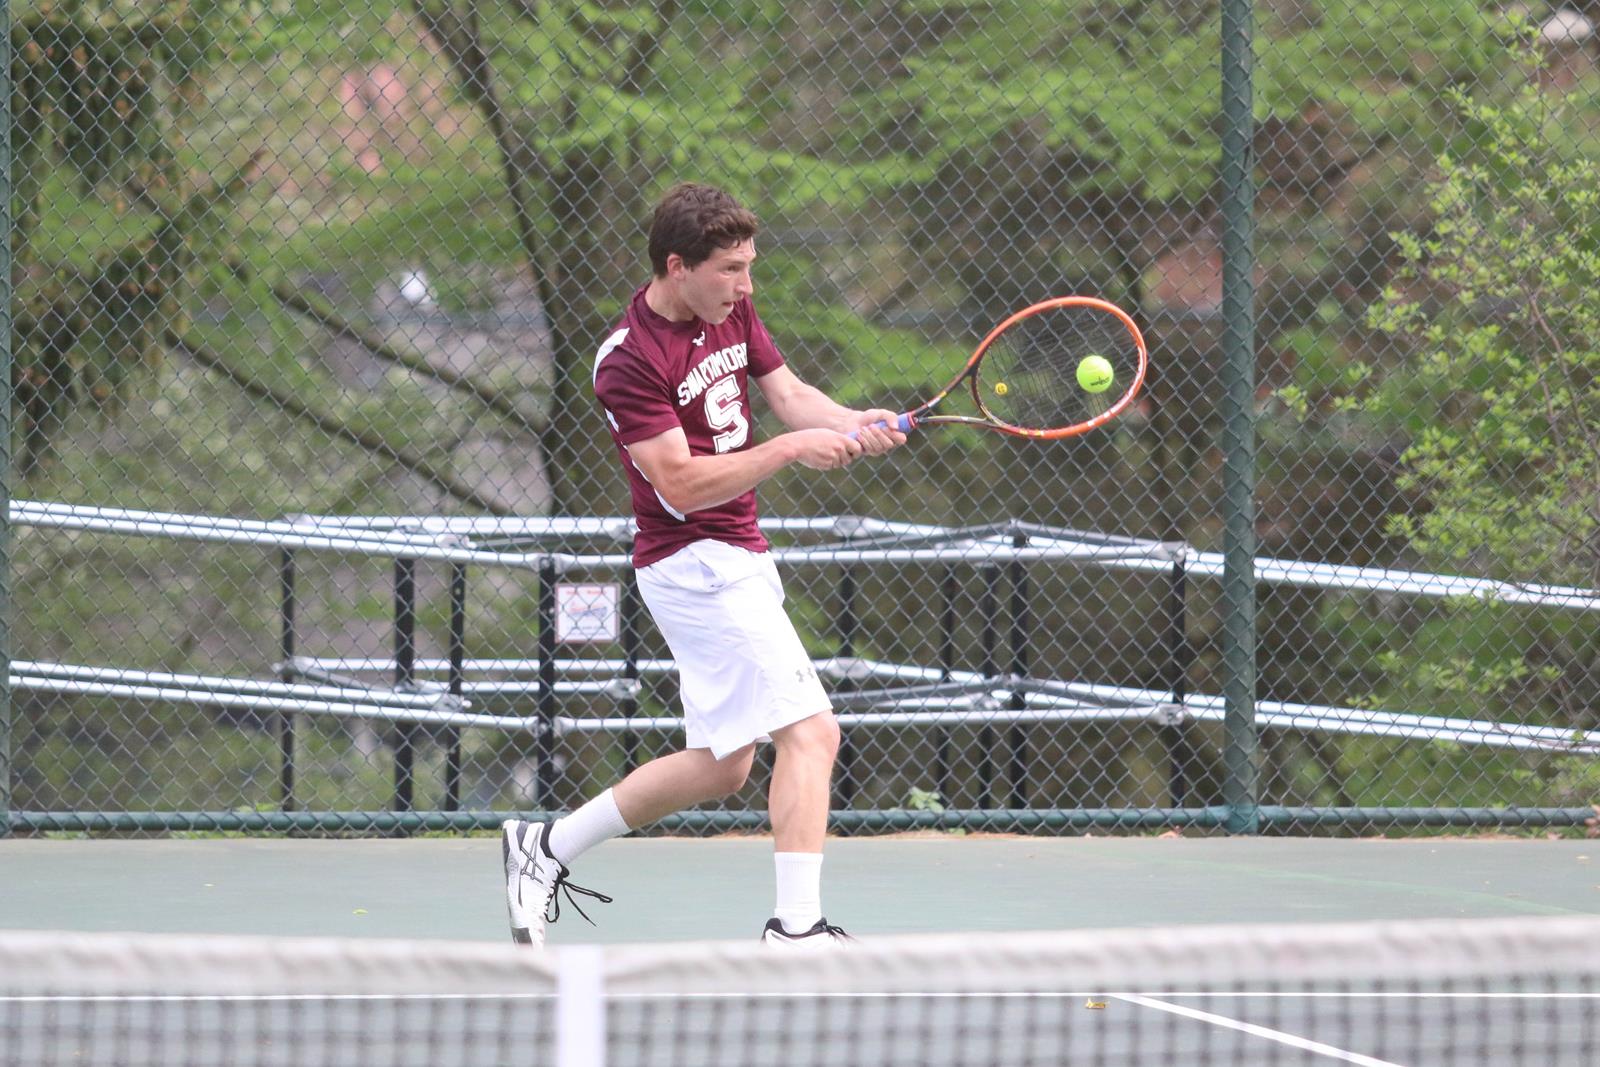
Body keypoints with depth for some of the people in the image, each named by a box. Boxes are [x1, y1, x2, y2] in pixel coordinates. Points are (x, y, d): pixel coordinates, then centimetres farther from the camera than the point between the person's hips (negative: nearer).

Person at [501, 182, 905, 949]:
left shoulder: (731, 312, 6)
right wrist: (791, 450, -27)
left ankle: (546, 847, 27)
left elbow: (788, 393, 7)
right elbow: (682, 483, -23)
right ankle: (796, 929, -17)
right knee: (811, 732, -17)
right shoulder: (629, 361, -20)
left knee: (720, 765, 16)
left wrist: (853, 424, -14)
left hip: (737, 559, 10)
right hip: (696, 563, -10)